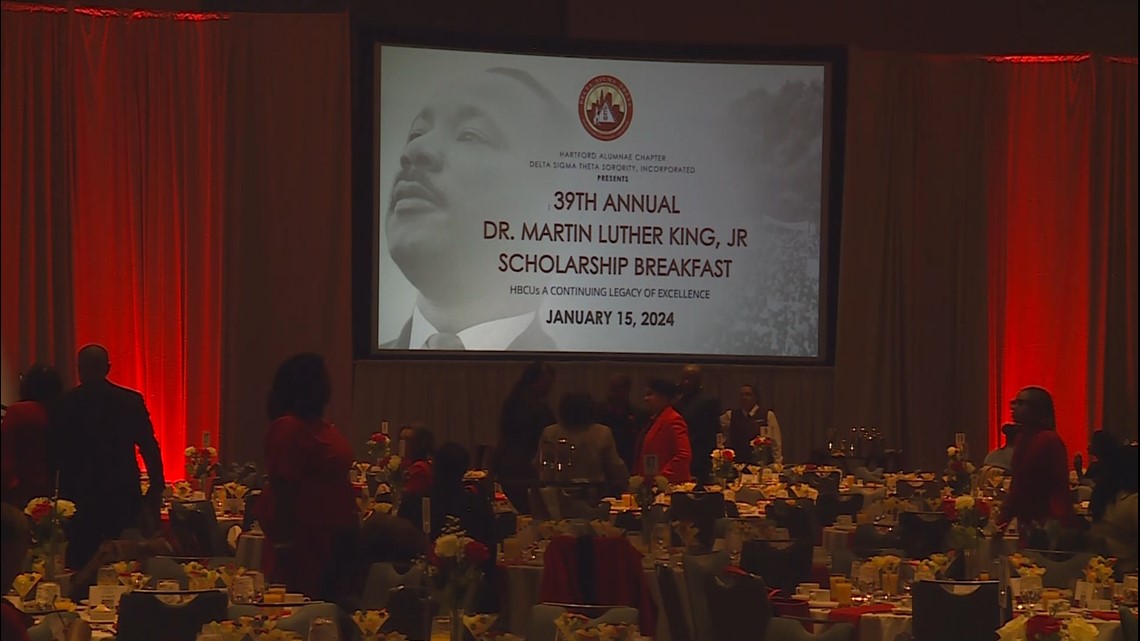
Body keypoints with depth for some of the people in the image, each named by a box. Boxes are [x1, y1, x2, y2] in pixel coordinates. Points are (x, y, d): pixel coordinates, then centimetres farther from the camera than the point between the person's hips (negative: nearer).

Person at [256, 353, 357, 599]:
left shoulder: (321, 426, 13)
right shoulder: (287, 427, -14)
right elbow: (282, 486, -18)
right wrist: (285, 538, -20)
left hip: (330, 535, 9)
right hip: (302, 537, -9)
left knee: (326, 599, 9)